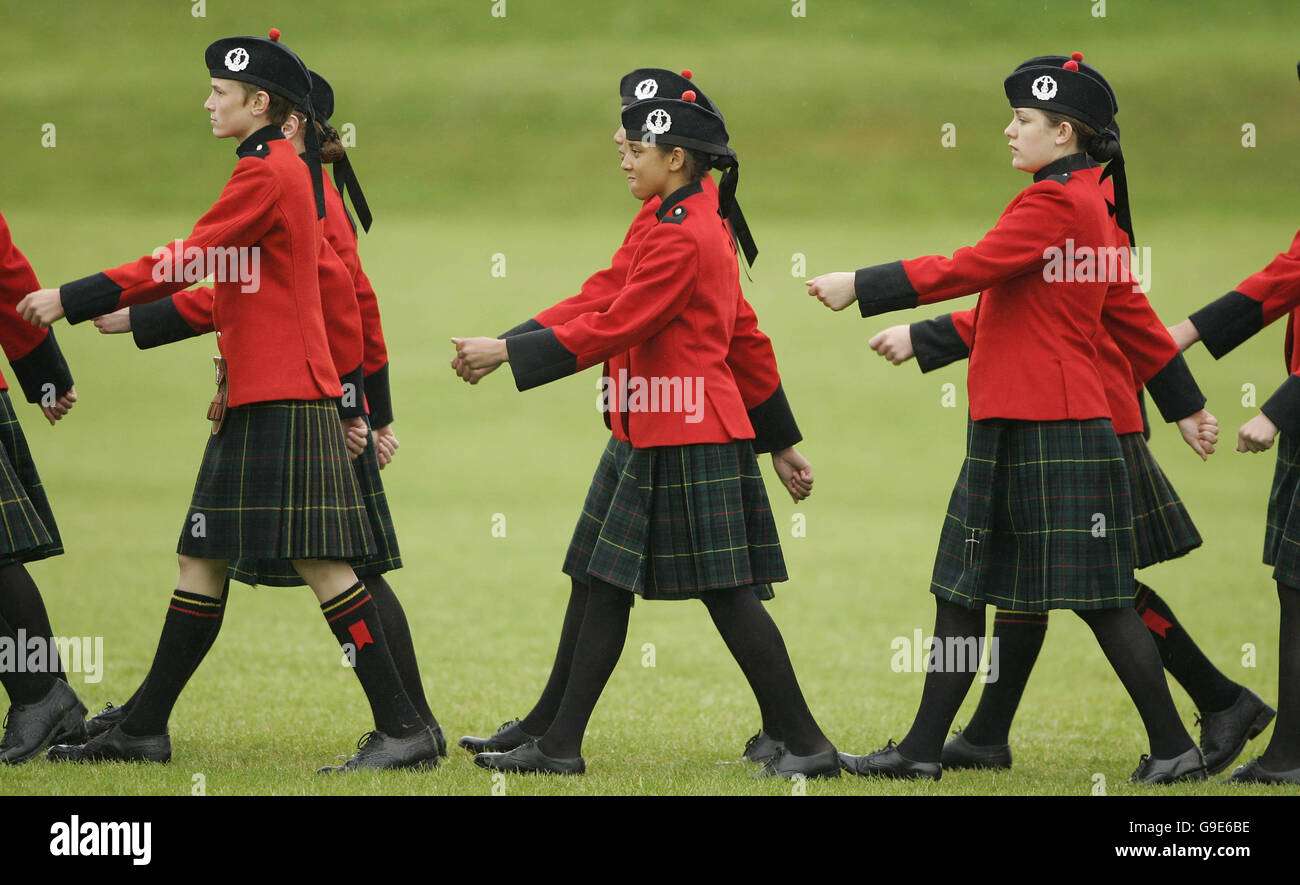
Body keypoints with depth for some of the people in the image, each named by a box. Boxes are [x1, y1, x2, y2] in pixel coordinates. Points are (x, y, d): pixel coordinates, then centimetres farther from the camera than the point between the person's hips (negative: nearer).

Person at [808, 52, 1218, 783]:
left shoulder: (1056, 203, -14)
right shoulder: (1089, 206, 16)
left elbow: (970, 268, -20)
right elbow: (1129, 311, 21)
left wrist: (860, 286, -16)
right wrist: (1186, 404, 26)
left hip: (1054, 437, -10)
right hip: (1009, 433, 10)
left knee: (1099, 600, -4)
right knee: (959, 590, 10)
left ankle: (1176, 750, 2)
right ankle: (923, 750, 14)